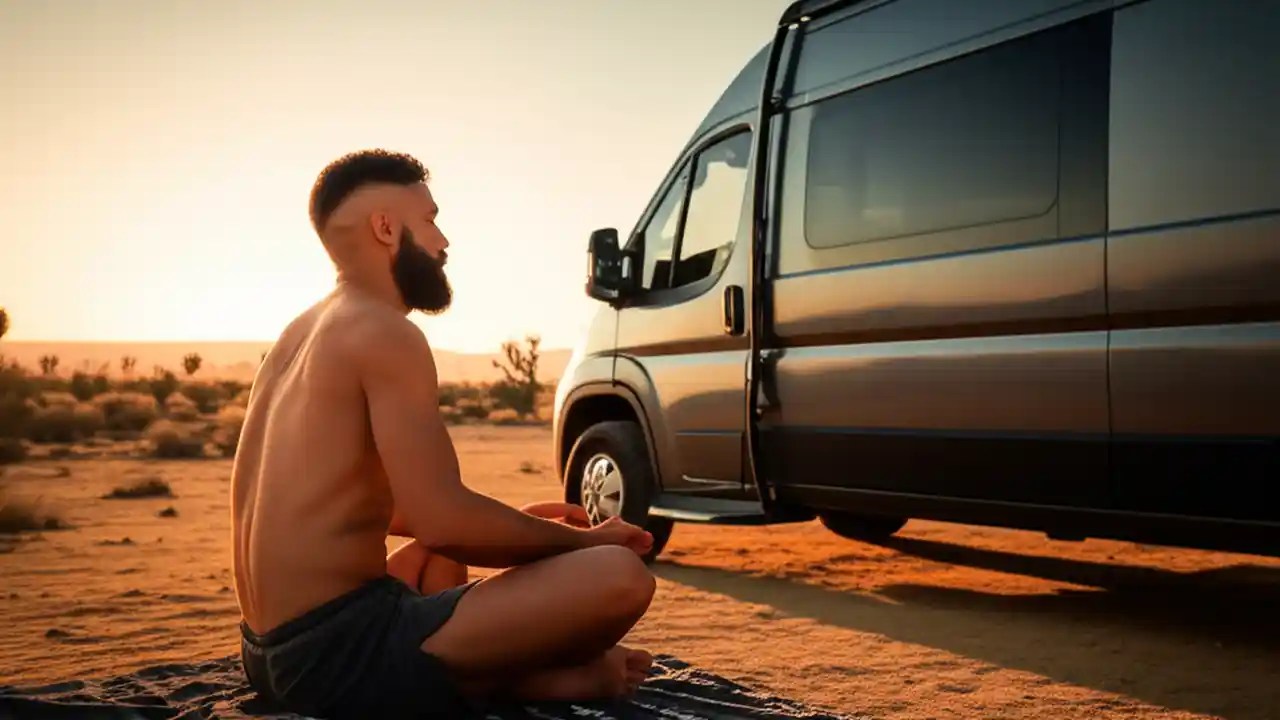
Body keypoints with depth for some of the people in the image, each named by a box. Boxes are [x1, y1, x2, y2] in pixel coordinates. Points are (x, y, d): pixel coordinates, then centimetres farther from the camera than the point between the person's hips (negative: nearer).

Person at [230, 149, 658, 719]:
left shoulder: (303, 334, 17)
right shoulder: (382, 331, -12)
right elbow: (443, 518, -20)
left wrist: (521, 521, 22)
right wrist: (585, 539, -4)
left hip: (276, 652, 10)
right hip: (340, 651, -10)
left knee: (442, 558, 38)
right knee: (619, 576, -21)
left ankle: (506, 674, 10)